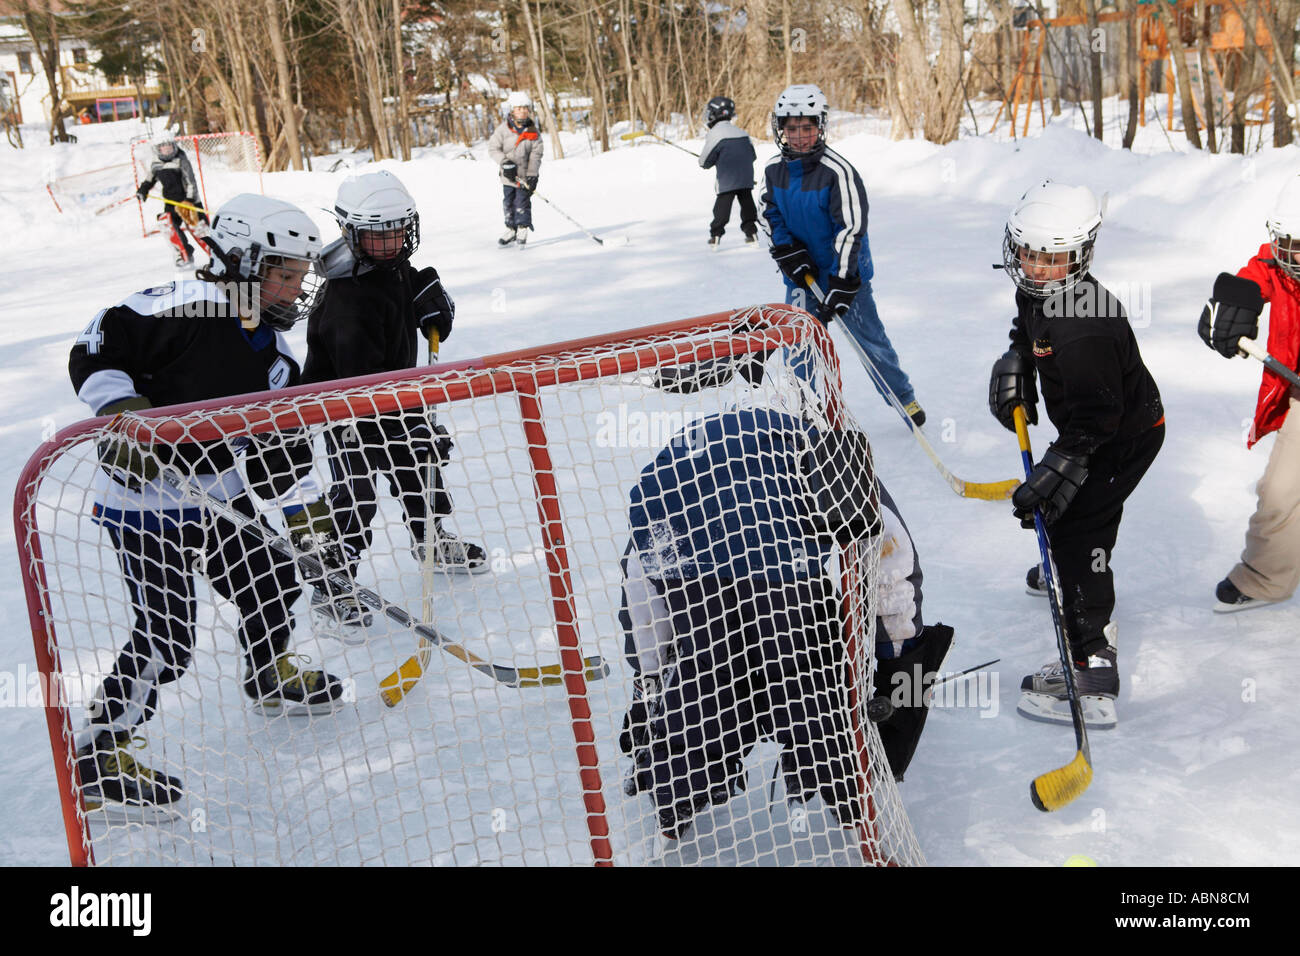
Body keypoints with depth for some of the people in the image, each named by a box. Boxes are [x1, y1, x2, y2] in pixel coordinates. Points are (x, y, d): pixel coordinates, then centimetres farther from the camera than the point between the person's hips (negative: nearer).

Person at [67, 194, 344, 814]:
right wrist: (126, 414, -28)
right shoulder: (190, 308, -19)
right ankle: (98, 756, 7)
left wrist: (311, 524, 6)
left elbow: (281, 455, 10)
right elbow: (93, 353, -16)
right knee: (165, 637, -9)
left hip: (209, 502, 8)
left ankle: (271, 677, 43)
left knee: (273, 581, 15)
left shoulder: (273, 357, 6)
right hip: (143, 501, -8)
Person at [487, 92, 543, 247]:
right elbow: (493, 148, -5)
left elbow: (536, 155, -5)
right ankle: (511, 229, 24)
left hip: (525, 174, -1)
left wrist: (532, 176, -13)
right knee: (508, 202, 9)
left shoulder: (533, 132, -4)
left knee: (522, 202, -5)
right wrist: (505, 162, -19)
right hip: (508, 175, 1)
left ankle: (523, 229, 10)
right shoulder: (503, 129, -7)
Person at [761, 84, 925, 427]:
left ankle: (903, 397, 27)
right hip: (802, 273, 4)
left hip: (845, 272, -4)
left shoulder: (838, 171, -21)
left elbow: (851, 229, -23)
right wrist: (789, 254, -8)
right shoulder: (774, 170, -5)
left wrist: (842, 286, -26)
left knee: (869, 339, 6)